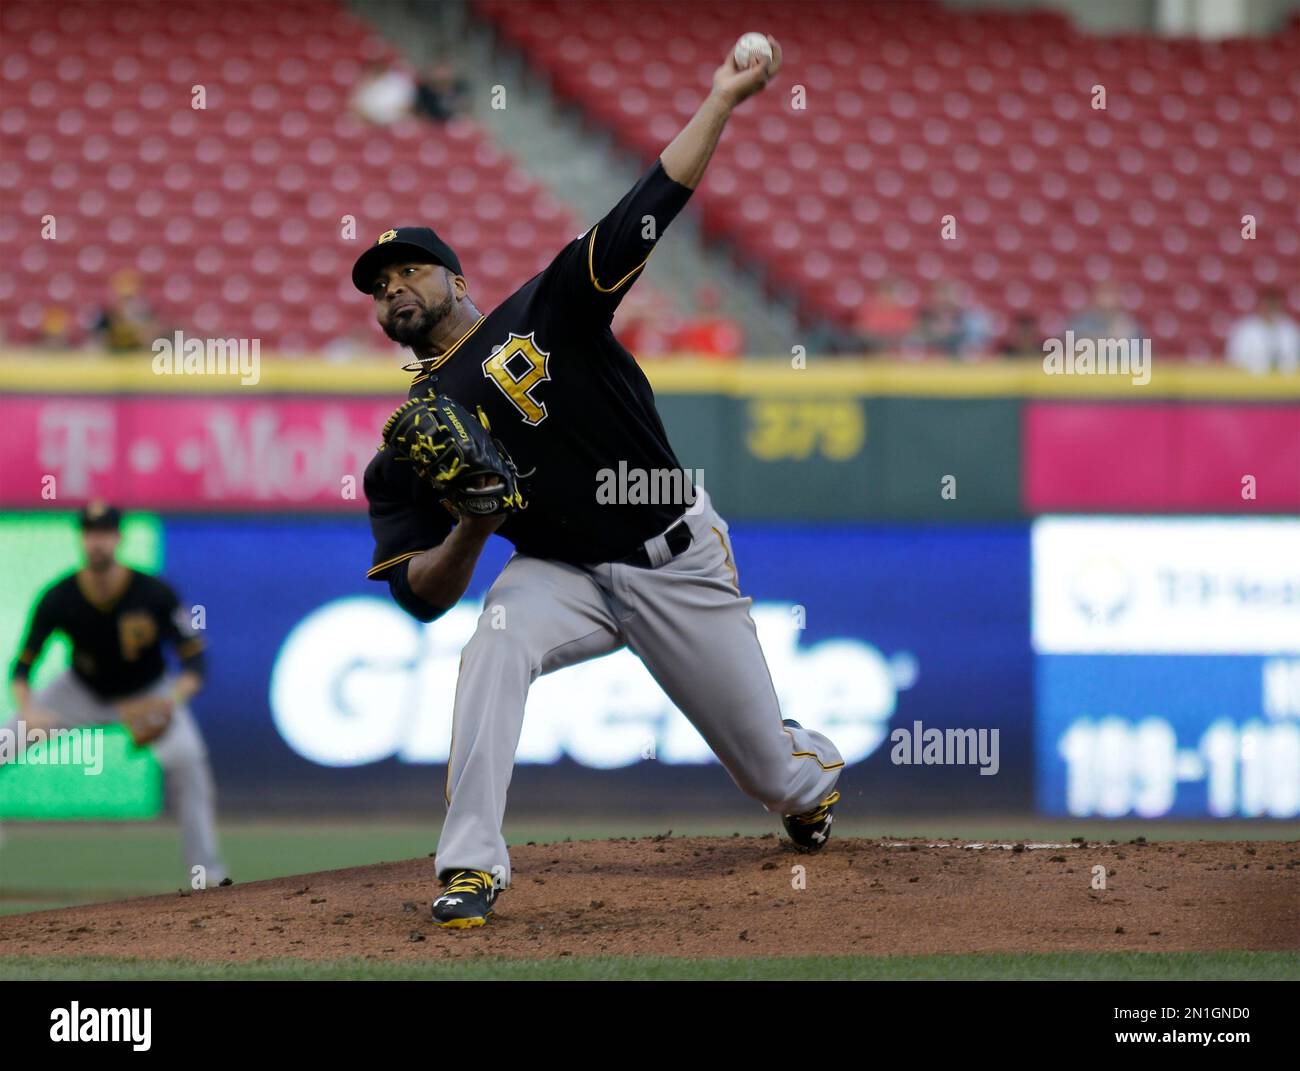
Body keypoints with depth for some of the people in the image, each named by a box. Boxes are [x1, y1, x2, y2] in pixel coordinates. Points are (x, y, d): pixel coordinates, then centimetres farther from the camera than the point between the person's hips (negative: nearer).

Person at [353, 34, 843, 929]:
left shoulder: (547, 310, -6)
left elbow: (650, 208, -13)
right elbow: (421, 595, -6)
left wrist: (722, 100, -19)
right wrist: (471, 531, -26)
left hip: (680, 560, -1)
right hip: (566, 576, 1)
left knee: (774, 768, 8)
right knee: (496, 644, -34)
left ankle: (816, 777, 48)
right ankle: (470, 867, -32)